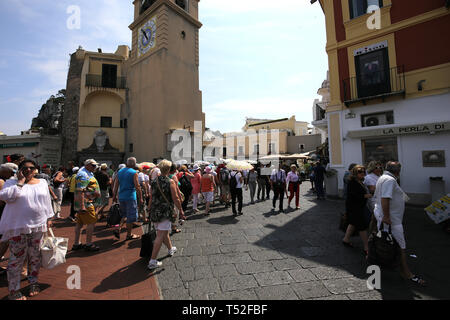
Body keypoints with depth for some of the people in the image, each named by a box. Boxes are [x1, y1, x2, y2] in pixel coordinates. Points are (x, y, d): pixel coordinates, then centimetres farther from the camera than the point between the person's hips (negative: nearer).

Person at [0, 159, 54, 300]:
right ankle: (14, 291, 19)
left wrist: (49, 218, 10)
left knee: (35, 257, 13)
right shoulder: (11, 182, -1)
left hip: (38, 226, 3)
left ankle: (33, 283, 31)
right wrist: (20, 182, -17)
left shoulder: (42, 183, 8)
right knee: (17, 258, 3)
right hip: (18, 227, -3)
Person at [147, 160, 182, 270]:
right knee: (160, 235, -1)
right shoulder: (170, 182, -13)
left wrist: (151, 210, 22)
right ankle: (153, 261, 2)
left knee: (164, 232, 23)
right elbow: (175, 199, -13)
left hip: (155, 211, 7)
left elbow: (151, 198, 11)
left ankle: (171, 249, 44)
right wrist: (181, 210, -1)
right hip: (165, 212, -7)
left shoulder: (154, 181, 5)